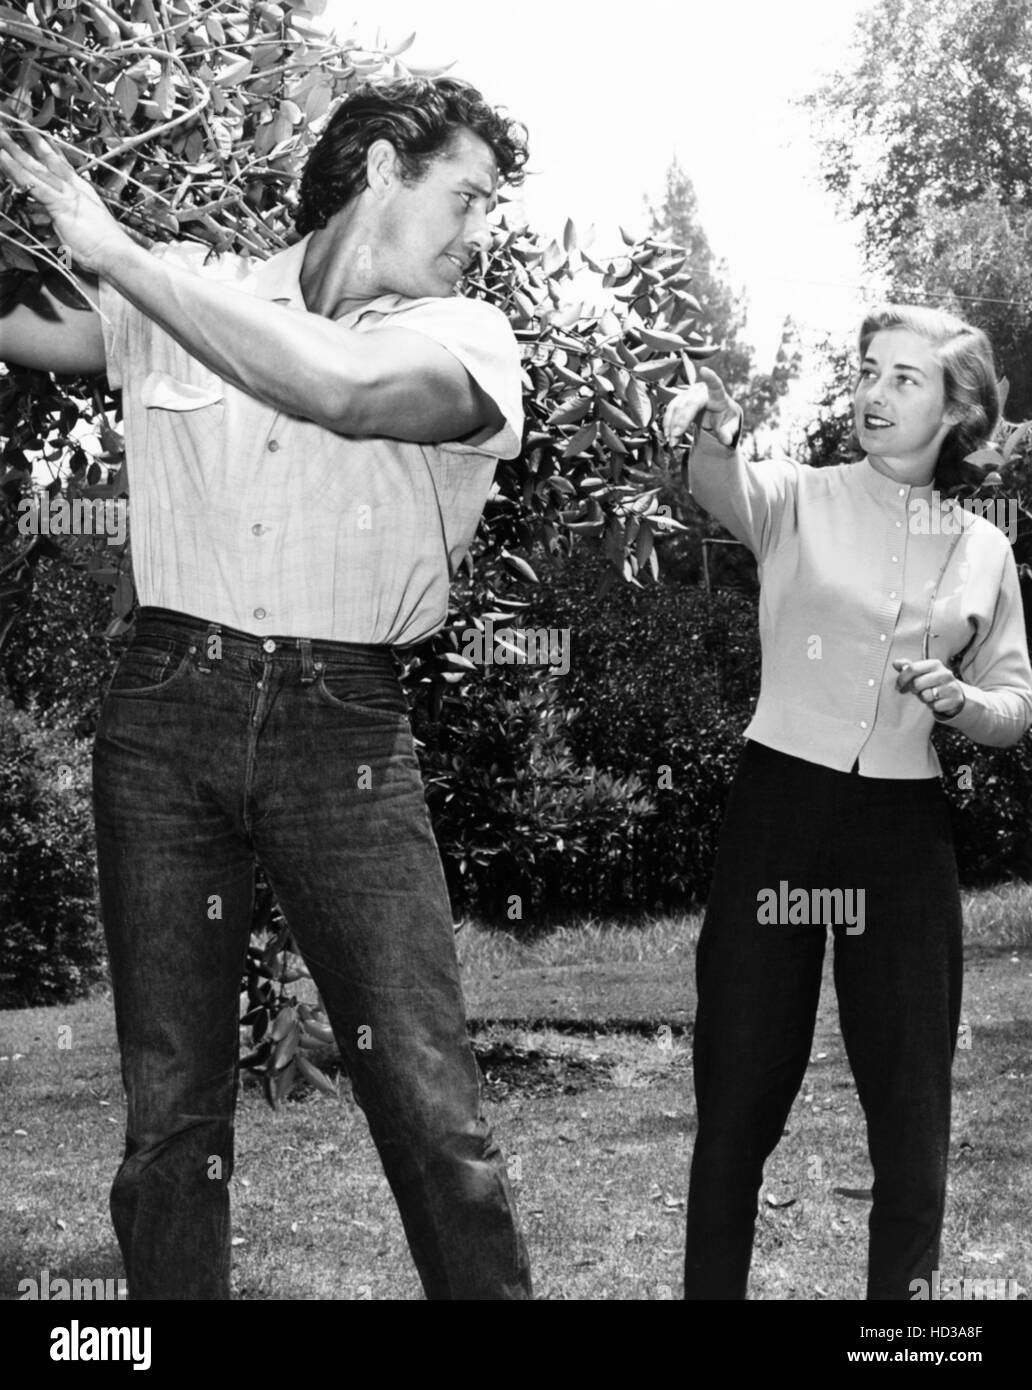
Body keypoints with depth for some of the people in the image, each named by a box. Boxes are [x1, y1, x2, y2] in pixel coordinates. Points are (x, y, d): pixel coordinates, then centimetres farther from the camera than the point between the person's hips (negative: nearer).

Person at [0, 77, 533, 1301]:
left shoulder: (466, 338, 3)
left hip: (343, 730, -1)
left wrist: (119, 255, -17)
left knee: (431, 1108, -4)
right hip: (166, 708, 1)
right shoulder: (186, 295, 10)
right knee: (169, 1108, 5)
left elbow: (344, 389, -18)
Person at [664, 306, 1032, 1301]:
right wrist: (711, 432, -45)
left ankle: (900, 1287, 22)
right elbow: (722, 489, -23)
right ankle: (711, 1287, 14)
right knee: (739, 1094, 0)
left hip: (904, 834, 3)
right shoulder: (801, 502, 1)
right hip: (779, 811, -2)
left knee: (910, 1101, 6)